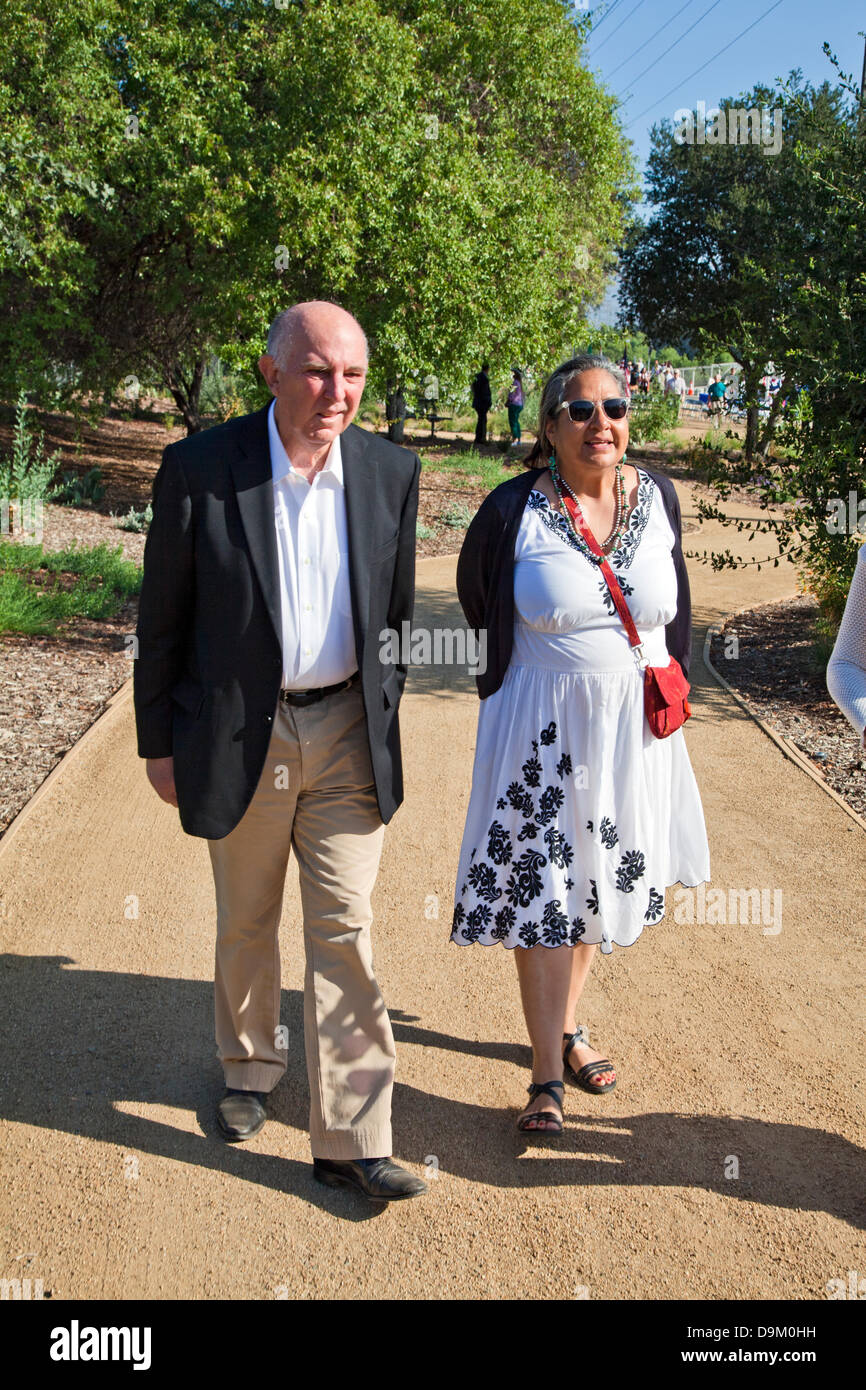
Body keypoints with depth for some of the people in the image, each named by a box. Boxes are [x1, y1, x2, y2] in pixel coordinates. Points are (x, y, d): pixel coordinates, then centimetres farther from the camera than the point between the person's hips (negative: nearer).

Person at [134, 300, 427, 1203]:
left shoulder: (390, 471, -4)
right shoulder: (199, 468, -12)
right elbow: (163, 619, -4)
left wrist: (384, 715, 12)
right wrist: (159, 742, 0)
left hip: (347, 733, 1)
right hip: (240, 735, -1)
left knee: (344, 932, 1)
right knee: (245, 923, 17)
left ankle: (350, 1140, 12)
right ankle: (249, 1071, 43)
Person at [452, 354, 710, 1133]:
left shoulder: (657, 497, -1)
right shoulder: (515, 510, -12)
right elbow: (477, 597, 6)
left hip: (635, 725, 4)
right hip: (543, 725, -4)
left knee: (600, 880, 16)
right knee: (539, 887, -1)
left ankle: (565, 1025, 38)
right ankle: (548, 1071, 14)